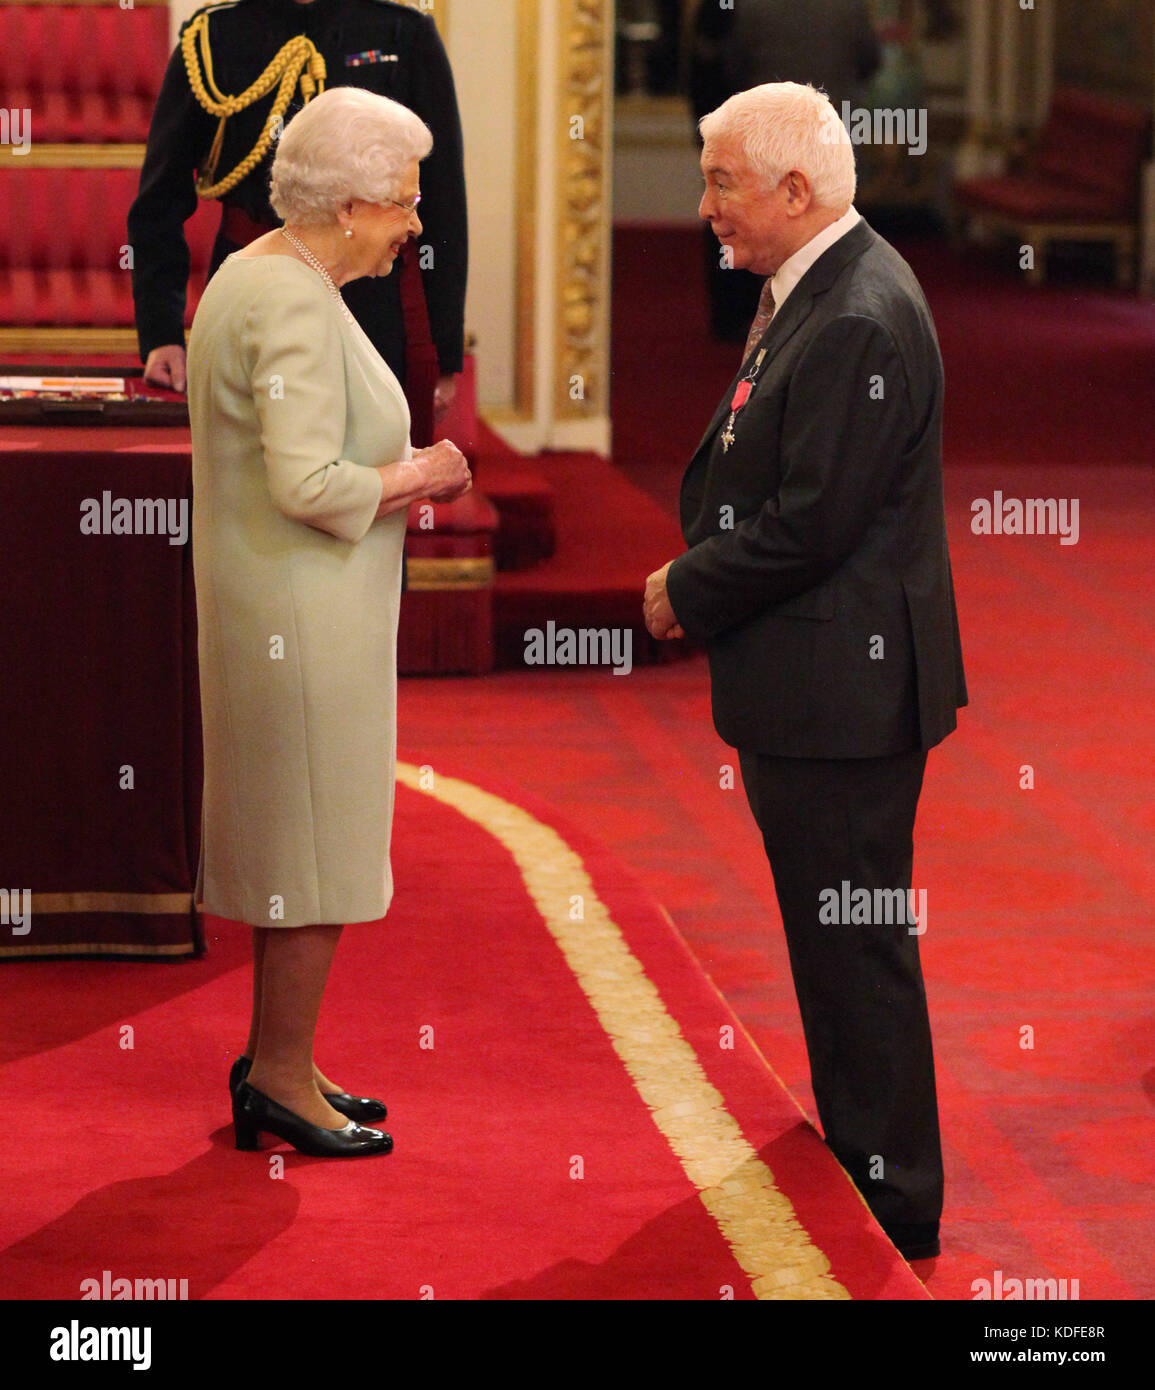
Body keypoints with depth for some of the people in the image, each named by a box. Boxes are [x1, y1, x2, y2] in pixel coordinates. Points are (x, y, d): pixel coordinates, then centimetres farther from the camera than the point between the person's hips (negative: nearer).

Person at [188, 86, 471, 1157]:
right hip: (303, 614, -11)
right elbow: (309, 485, -27)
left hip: (281, 607, 11)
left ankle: (275, 1059, 25)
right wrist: (414, 475, -12)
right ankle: (282, 1077, 6)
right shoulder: (294, 305, -20)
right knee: (319, 839, -2)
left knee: (298, 840, 16)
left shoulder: (256, 276, 12)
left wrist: (403, 468, 10)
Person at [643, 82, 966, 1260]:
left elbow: (811, 520, -23)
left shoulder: (862, 322, -21)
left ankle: (893, 1207, 8)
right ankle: (857, 1160, 30)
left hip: (841, 687, -10)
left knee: (855, 947, -2)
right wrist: (692, 573, 7)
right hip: (816, 683, 10)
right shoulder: (808, 291, 12)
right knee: (835, 942, 18)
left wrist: (686, 594, -10)